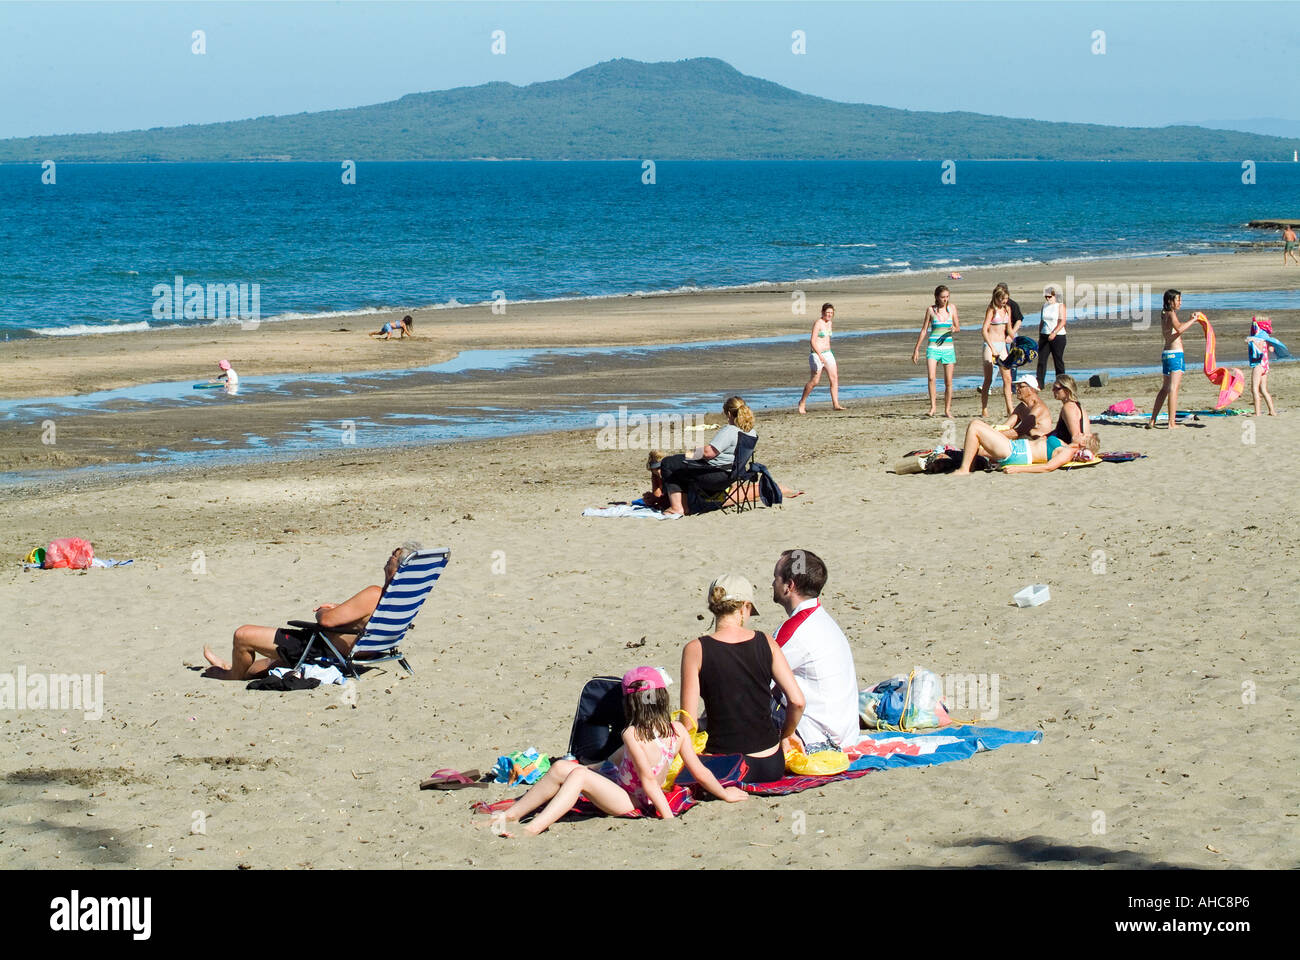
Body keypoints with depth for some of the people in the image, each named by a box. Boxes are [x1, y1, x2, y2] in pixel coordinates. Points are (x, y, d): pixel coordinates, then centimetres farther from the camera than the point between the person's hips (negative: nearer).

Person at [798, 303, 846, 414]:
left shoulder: (829, 323, 11)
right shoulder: (818, 323, -15)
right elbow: (812, 341, -22)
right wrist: (820, 355, -30)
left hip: (827, 353, 8)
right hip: (816, 354, -8)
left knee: (835, 377, -5)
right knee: (814, 381, -3)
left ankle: (836, 404, -6)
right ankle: (802, 402, 15)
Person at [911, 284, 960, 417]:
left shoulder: (952, 309, 6)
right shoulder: (931, 310, 1)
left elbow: (958, 327, 13)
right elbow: (924, 330, 6)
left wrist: (954, 329, -13)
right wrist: (916, 349, 5)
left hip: (948, 348, 2)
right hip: (933, 347, -2)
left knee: (948, 381, 3)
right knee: (930, 377, -21)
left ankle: (947, 410, 14)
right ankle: (932, 407, -16)